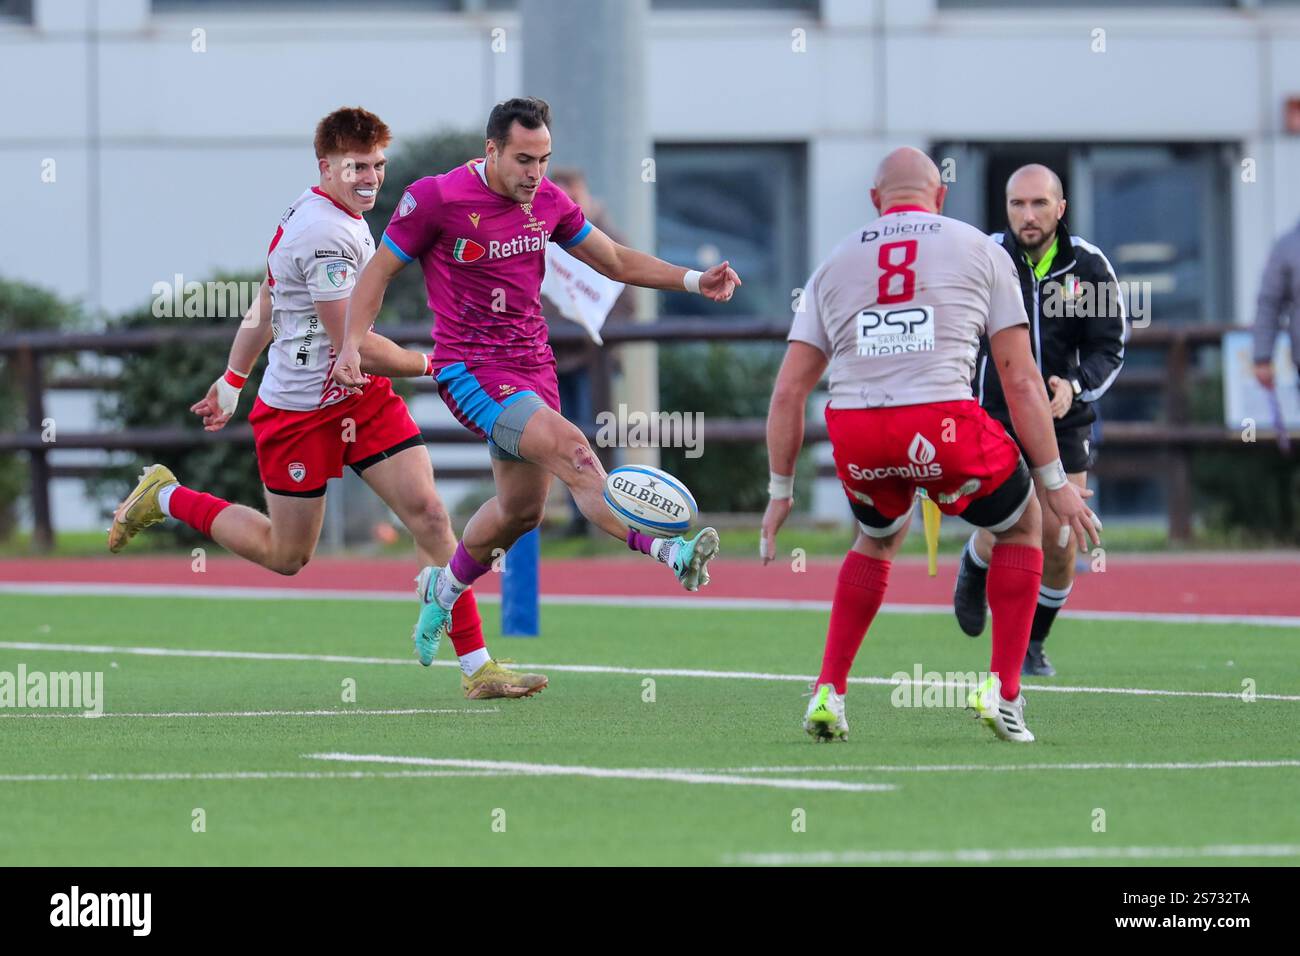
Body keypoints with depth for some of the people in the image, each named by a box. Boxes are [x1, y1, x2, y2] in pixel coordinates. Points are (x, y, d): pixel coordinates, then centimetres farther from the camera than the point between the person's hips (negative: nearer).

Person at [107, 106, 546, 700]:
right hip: (301, 409, -9)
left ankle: (477, 668, -7)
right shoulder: (325, 234, -23)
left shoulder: (332, 217, 9)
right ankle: (166, 498, 28)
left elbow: (265, 306, 19)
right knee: (286, 556, 7)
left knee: (428, 513, -6)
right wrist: (430, 364, -11)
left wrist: (232, 382, 27)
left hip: (362, 397, 9)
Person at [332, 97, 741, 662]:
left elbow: (615, 261, 14)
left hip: (532, 366, 7)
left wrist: (694, 281, 1)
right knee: (568, 448, -27)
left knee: (522, 509, 14)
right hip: (470, 370, -7)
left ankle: (444, 587, 40)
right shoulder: (436, 199, -12)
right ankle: (667, 551, -41)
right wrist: (351, 344, -16)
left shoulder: (547, 201, 4)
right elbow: (380, 271, -3)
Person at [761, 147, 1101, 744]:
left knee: (879, 537, 34)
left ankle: (828, 693, 24)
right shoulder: (979, 251, 16)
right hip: (942, 426, -3)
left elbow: (788, 391, 17)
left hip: (854, 434, 3)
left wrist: (780, 492, 24)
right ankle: (1002, 691, 15)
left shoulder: (834, 265, 22)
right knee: (1020, 525, 24)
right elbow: (1020, 381, 11)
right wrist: (1055, 481, 15)